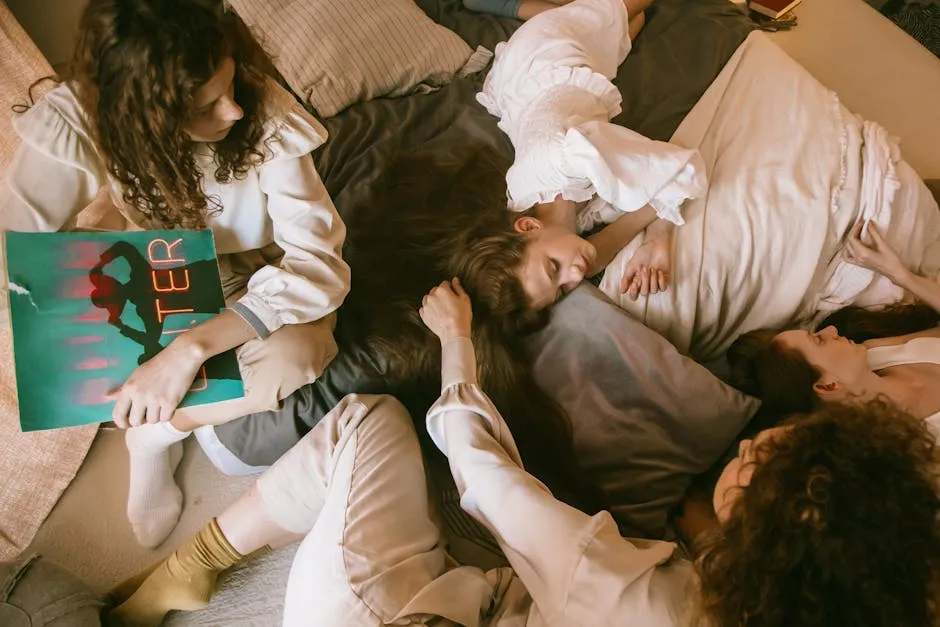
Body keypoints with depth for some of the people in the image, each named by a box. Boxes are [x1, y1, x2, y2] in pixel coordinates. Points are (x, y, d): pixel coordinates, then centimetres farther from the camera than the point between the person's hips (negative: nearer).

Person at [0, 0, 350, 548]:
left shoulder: (266, 114, -31)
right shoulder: (76, 122, -26)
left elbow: (318, 260, -35)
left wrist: (190, 349, -43)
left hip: (261, 281, -1)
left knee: (293, 356, -32)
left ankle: (157, 430, -5)